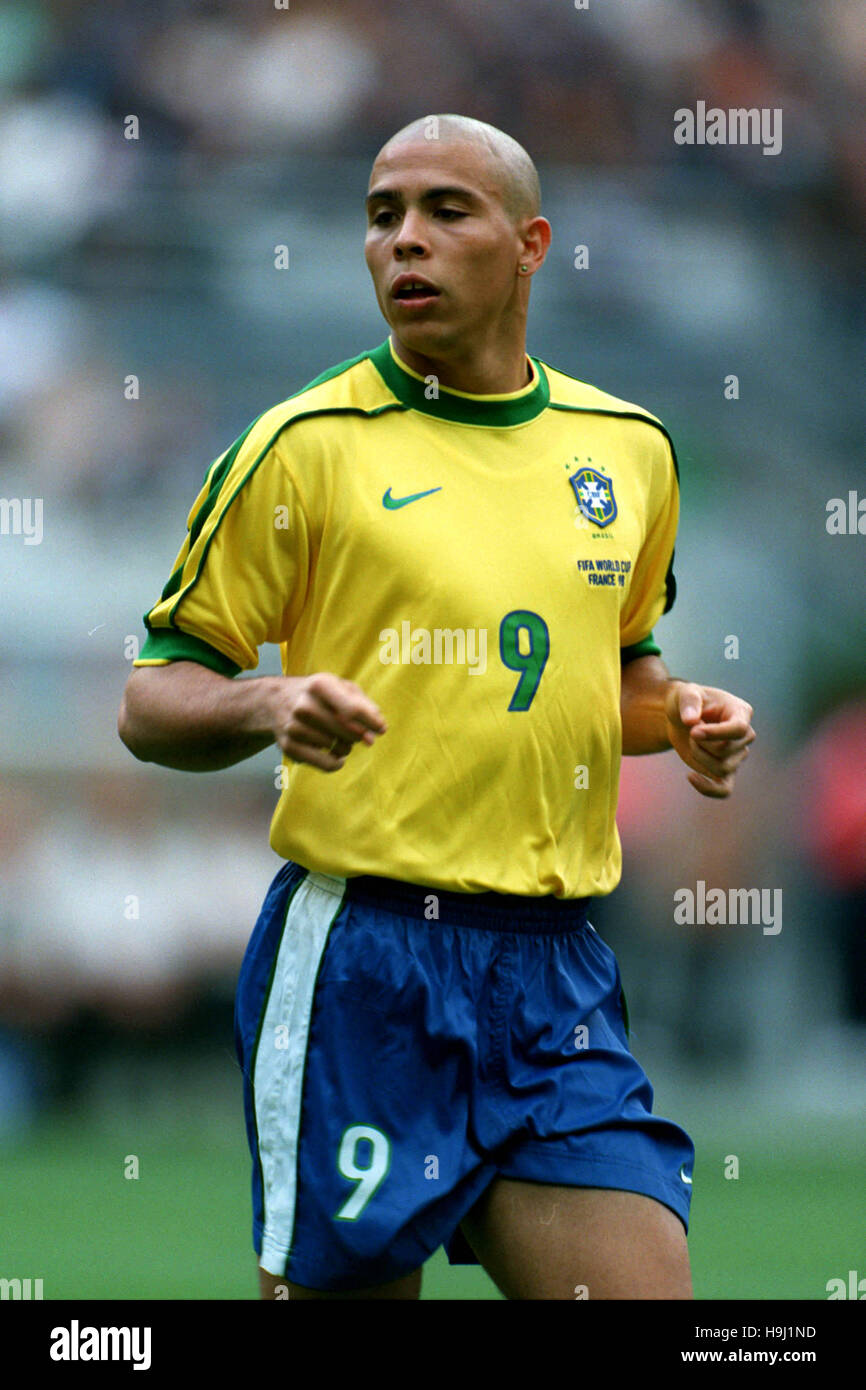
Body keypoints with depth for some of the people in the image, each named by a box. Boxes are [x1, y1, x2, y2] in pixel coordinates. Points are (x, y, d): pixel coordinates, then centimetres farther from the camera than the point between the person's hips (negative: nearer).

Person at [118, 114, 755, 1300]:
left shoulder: (628, 447, 13)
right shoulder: (309, 444, -1)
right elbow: (152, 702, 1)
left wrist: (681, 715, 7)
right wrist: (268, 707, -19)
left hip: (558, 977, 4)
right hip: (358, 962, -4)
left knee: (641, 1286, -7)